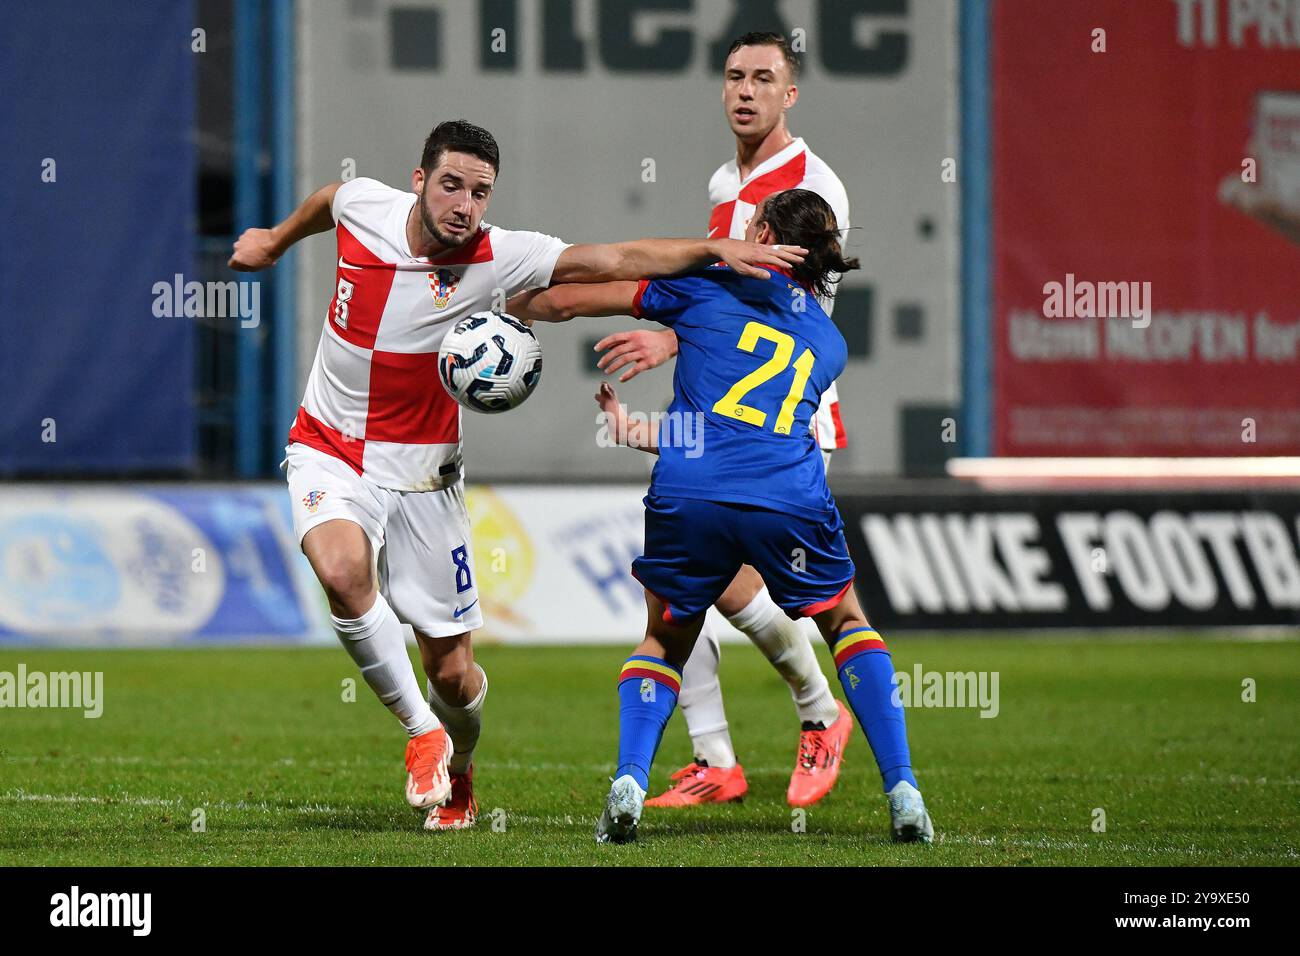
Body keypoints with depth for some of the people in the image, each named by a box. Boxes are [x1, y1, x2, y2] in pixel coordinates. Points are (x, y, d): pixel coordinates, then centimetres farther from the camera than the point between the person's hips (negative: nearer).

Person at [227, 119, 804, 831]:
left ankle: (456, 772, 39)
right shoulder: (362, 205, -9)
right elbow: (327, 200, 17)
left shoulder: (493, 258, -15)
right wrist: (275, 240, 34)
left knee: (452, 670, 3)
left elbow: (615, 260, -21)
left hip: (420, 475, 0)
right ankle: (422, 735, -11)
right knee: (343, 571, -33)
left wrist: (718, 252, -32)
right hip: (328, 452, 0)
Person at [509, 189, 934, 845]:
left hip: (688, 496, -1)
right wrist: (641, 433, 41)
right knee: (846, 623, 25)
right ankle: (903, 795, 11)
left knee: (666, 638, 23)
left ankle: (628, 780, 0)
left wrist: (502, 311, 39)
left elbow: (564, 301, 19)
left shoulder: (706, 284, 16)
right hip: (792, 501, 2)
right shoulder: (829, 342, 27)